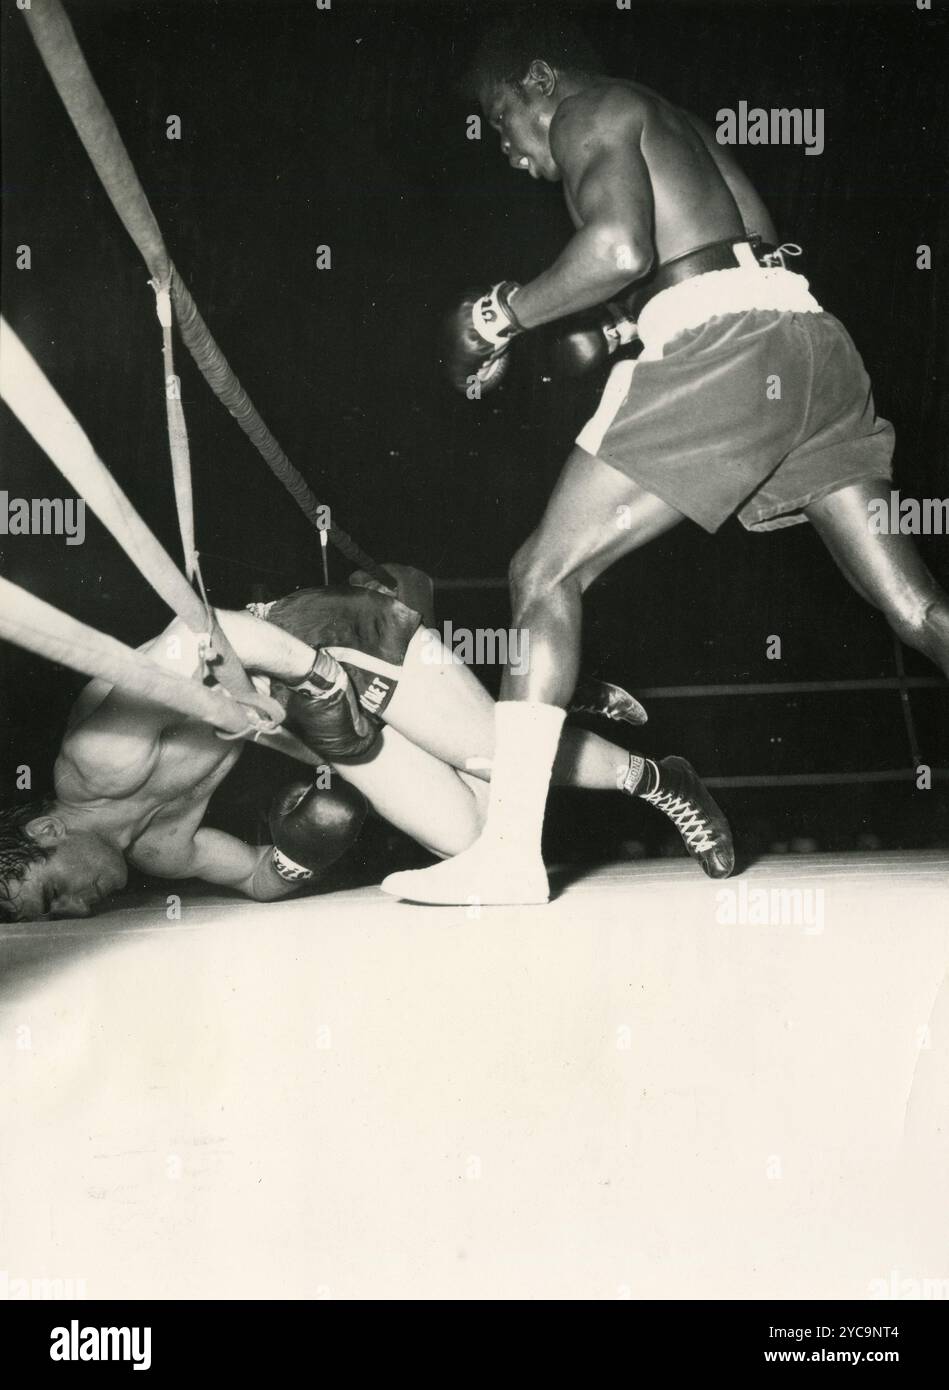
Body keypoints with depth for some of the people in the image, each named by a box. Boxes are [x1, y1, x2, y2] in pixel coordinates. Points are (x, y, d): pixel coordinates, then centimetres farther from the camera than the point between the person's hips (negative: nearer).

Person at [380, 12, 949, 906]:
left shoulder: (586, 112, 6)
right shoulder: (669, 120, 32)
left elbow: (620, 246, -14)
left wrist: (501, 317, -2)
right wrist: (608, 333, 26)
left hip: (719, 349, -8)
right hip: (809, 338, 8)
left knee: (547, 573, -4)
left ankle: (509, 852, -11)